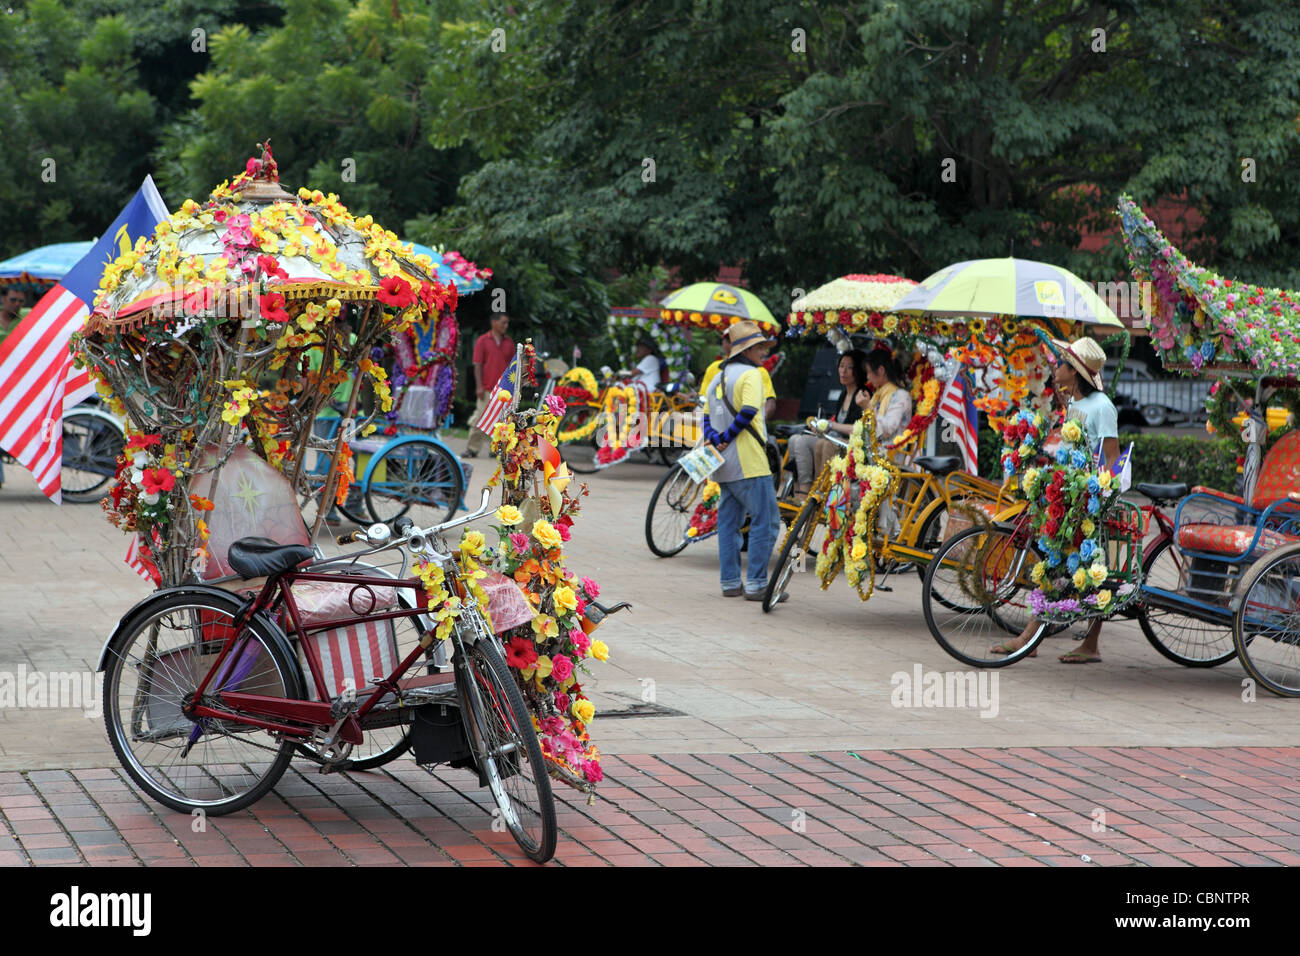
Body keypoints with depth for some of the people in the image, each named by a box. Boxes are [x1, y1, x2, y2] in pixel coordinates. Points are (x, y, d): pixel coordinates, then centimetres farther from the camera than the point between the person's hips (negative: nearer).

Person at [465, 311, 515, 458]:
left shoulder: (509, 342, 12)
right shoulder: (482, 341, 1)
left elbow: (512, 366, 15)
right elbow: (477, 365, -2)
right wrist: (479, 386, -9)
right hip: (487, 389, -3)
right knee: (480, 419, -5)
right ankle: (472, 449, 2)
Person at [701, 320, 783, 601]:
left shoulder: (717, 378, 18)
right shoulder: (750, 374, -9)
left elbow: (707, 417, 14)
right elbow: (748, 411, -22)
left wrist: (716, 440, -2)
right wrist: (727, 437, -12)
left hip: (724, 464, 9)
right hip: (749, 462, -9)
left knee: (728, 522, 11)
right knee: (765, 521, -4)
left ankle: (730, 582, 12)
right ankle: (756, 584, -7)